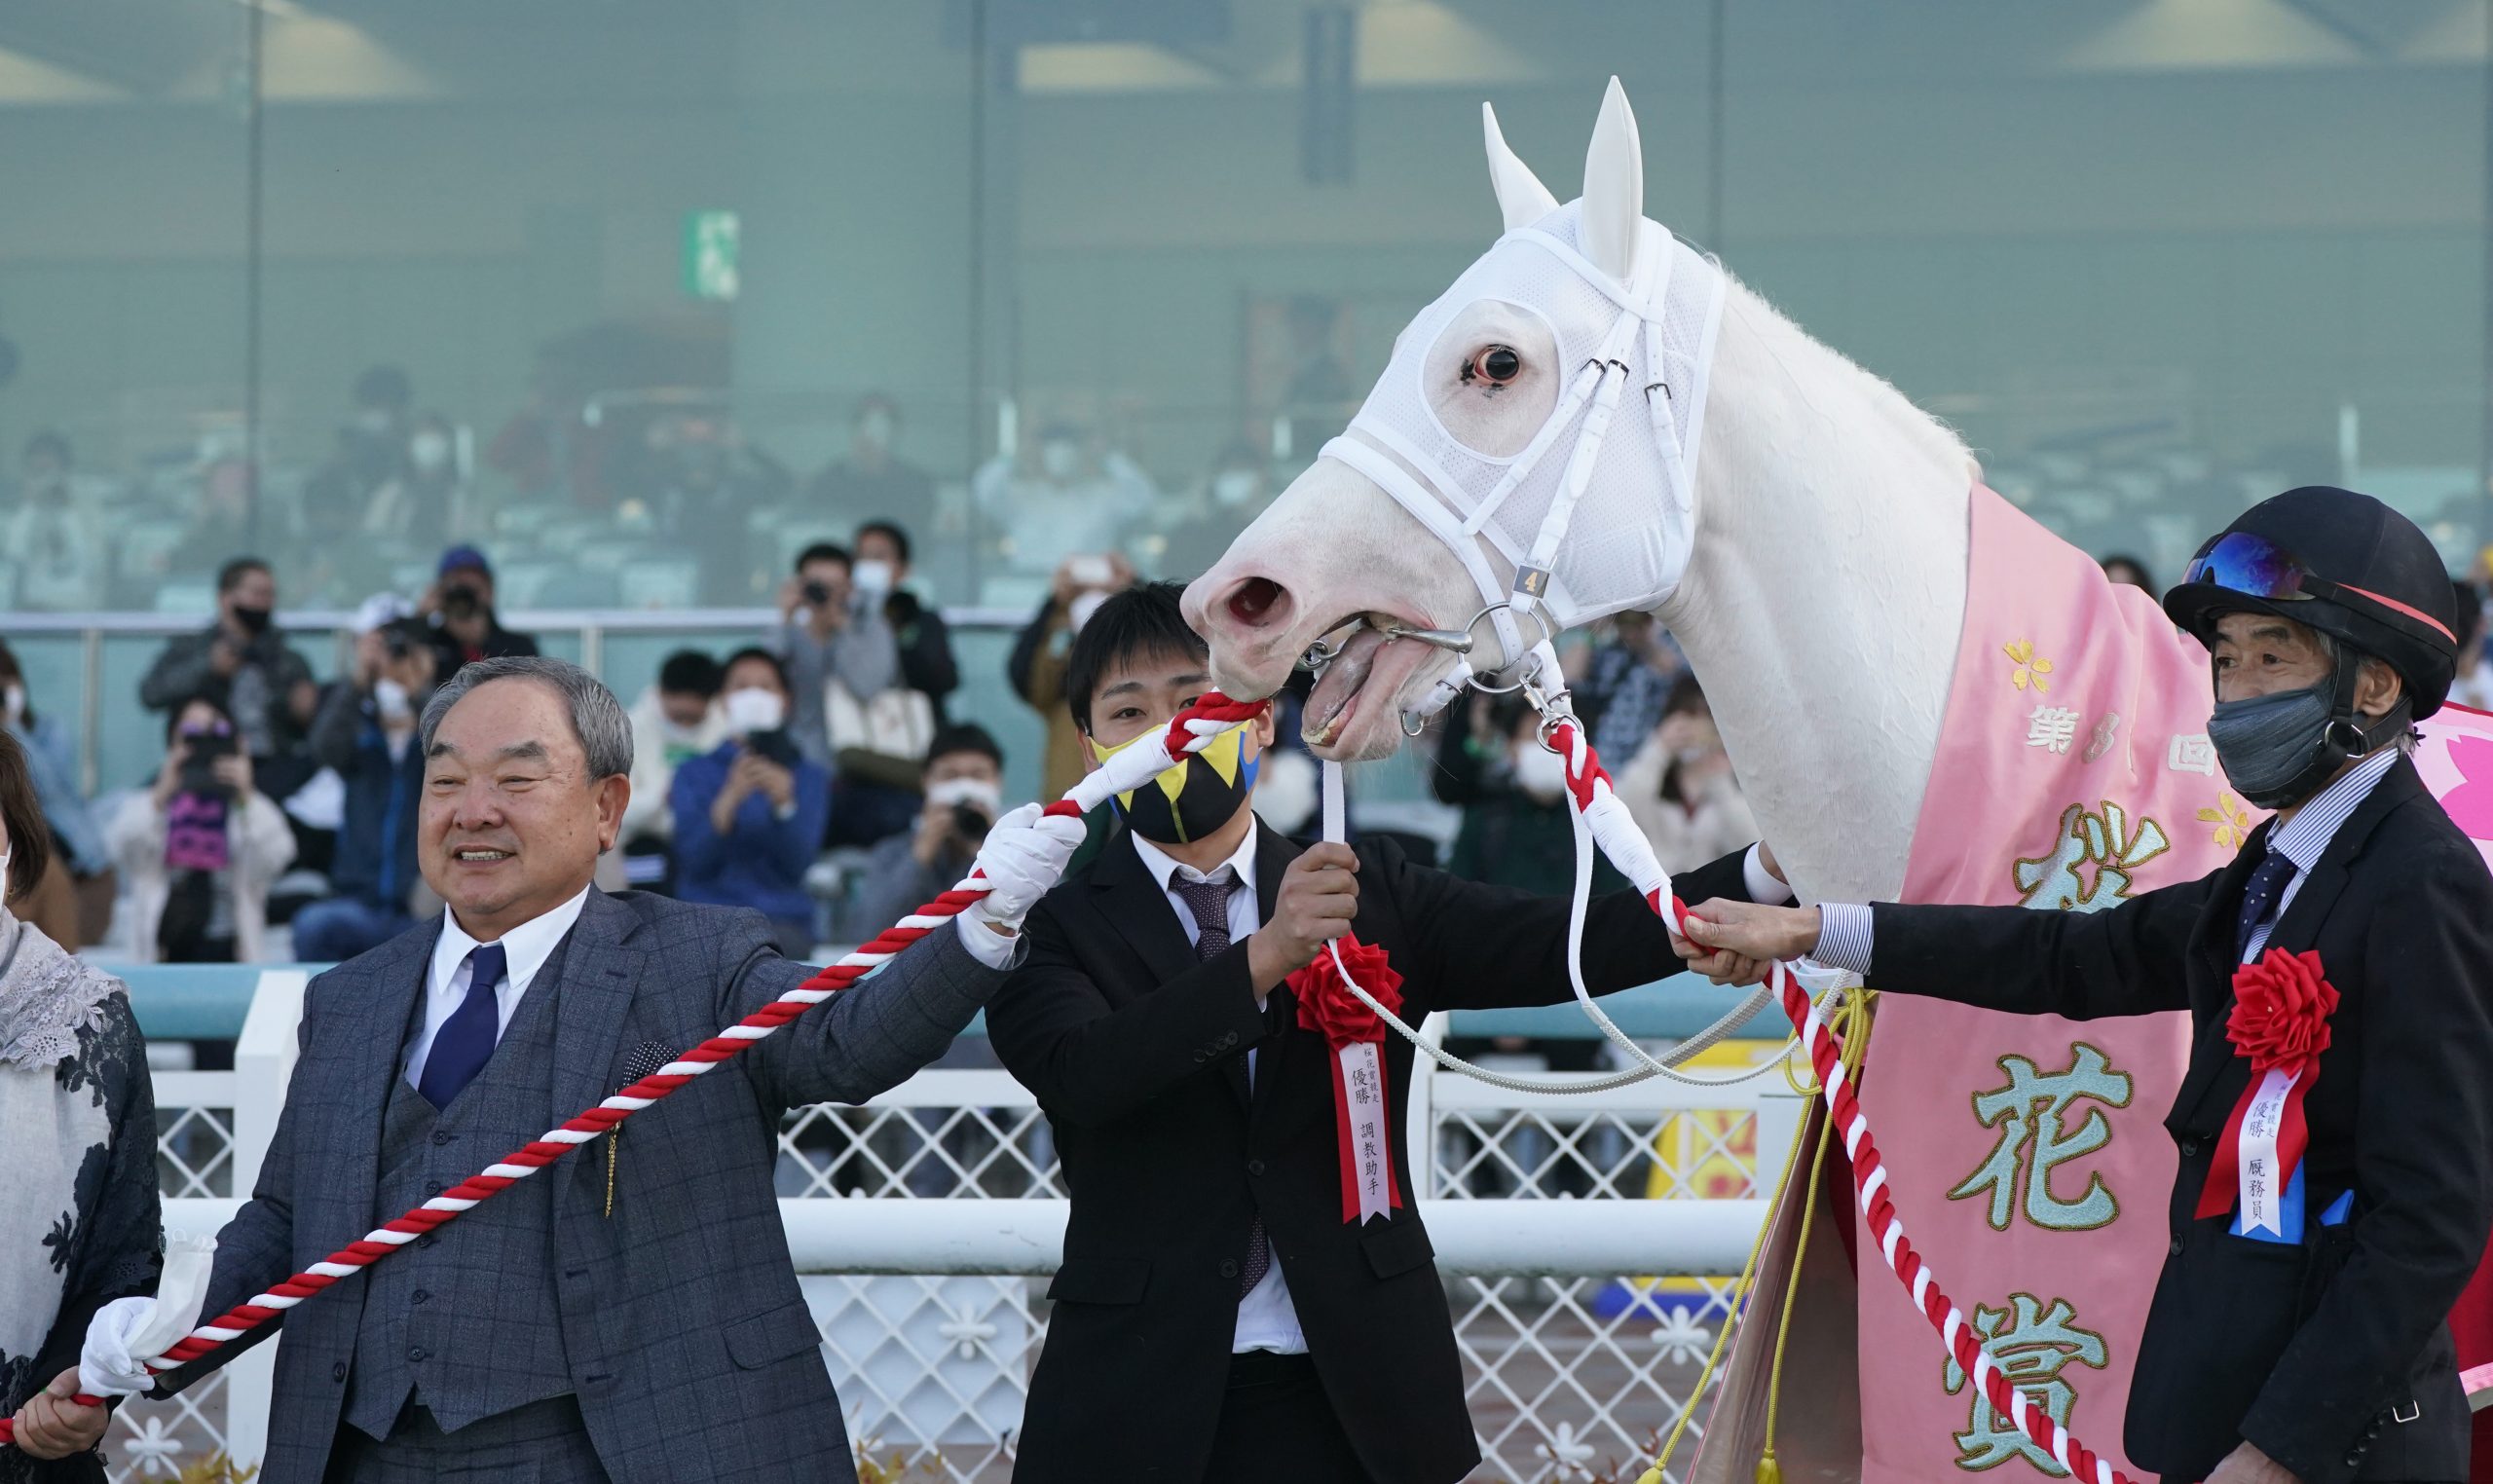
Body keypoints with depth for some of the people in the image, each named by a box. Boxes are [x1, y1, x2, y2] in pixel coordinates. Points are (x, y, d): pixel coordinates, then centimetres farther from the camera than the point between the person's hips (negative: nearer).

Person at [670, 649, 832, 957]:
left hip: (783, 919, 1)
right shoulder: (695, 773, 11)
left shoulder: (810, 777, 12)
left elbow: (797, 865, -3)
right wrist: (730, 798, -21)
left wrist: (784, 803, -21)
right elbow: (694, 861, -6)